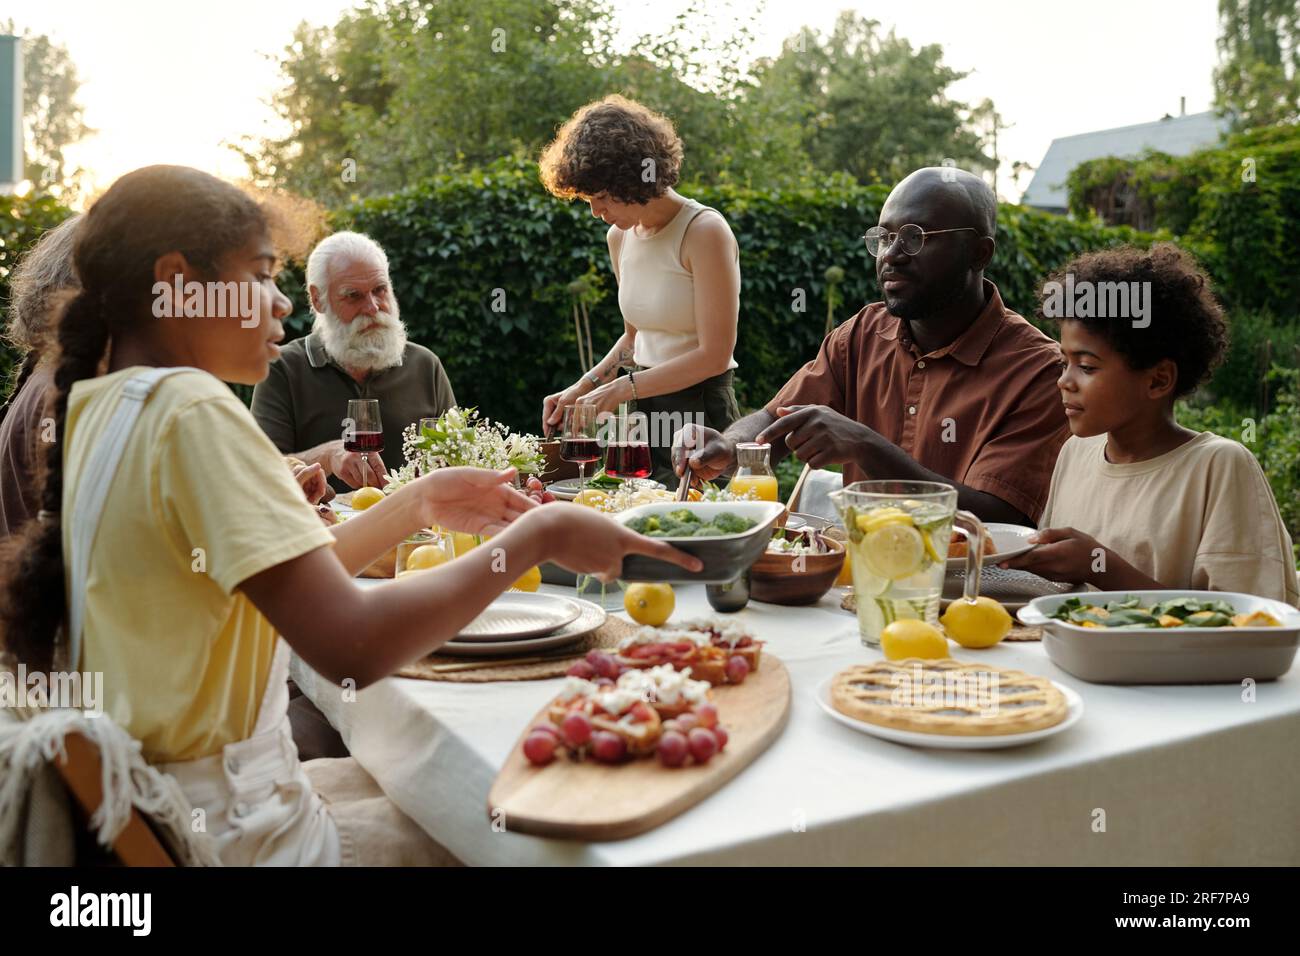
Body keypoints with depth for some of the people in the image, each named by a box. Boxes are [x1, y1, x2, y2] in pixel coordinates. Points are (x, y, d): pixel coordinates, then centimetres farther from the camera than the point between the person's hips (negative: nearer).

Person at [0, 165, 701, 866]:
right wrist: (536, 536, -20)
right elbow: (353, 648, -30)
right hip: (226, 833, -8)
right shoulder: (192, 411, -23)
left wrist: (415, 507, 3)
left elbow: (287, 578, 8)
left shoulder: (104, 407, 6)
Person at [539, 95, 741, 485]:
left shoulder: (705, 232, -14)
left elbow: (714, 355, -16)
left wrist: (623, 388, -14)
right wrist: (582, 388, 6)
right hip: (644, 411, 7)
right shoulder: (620, 237, 8)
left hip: (701, 410, -7)